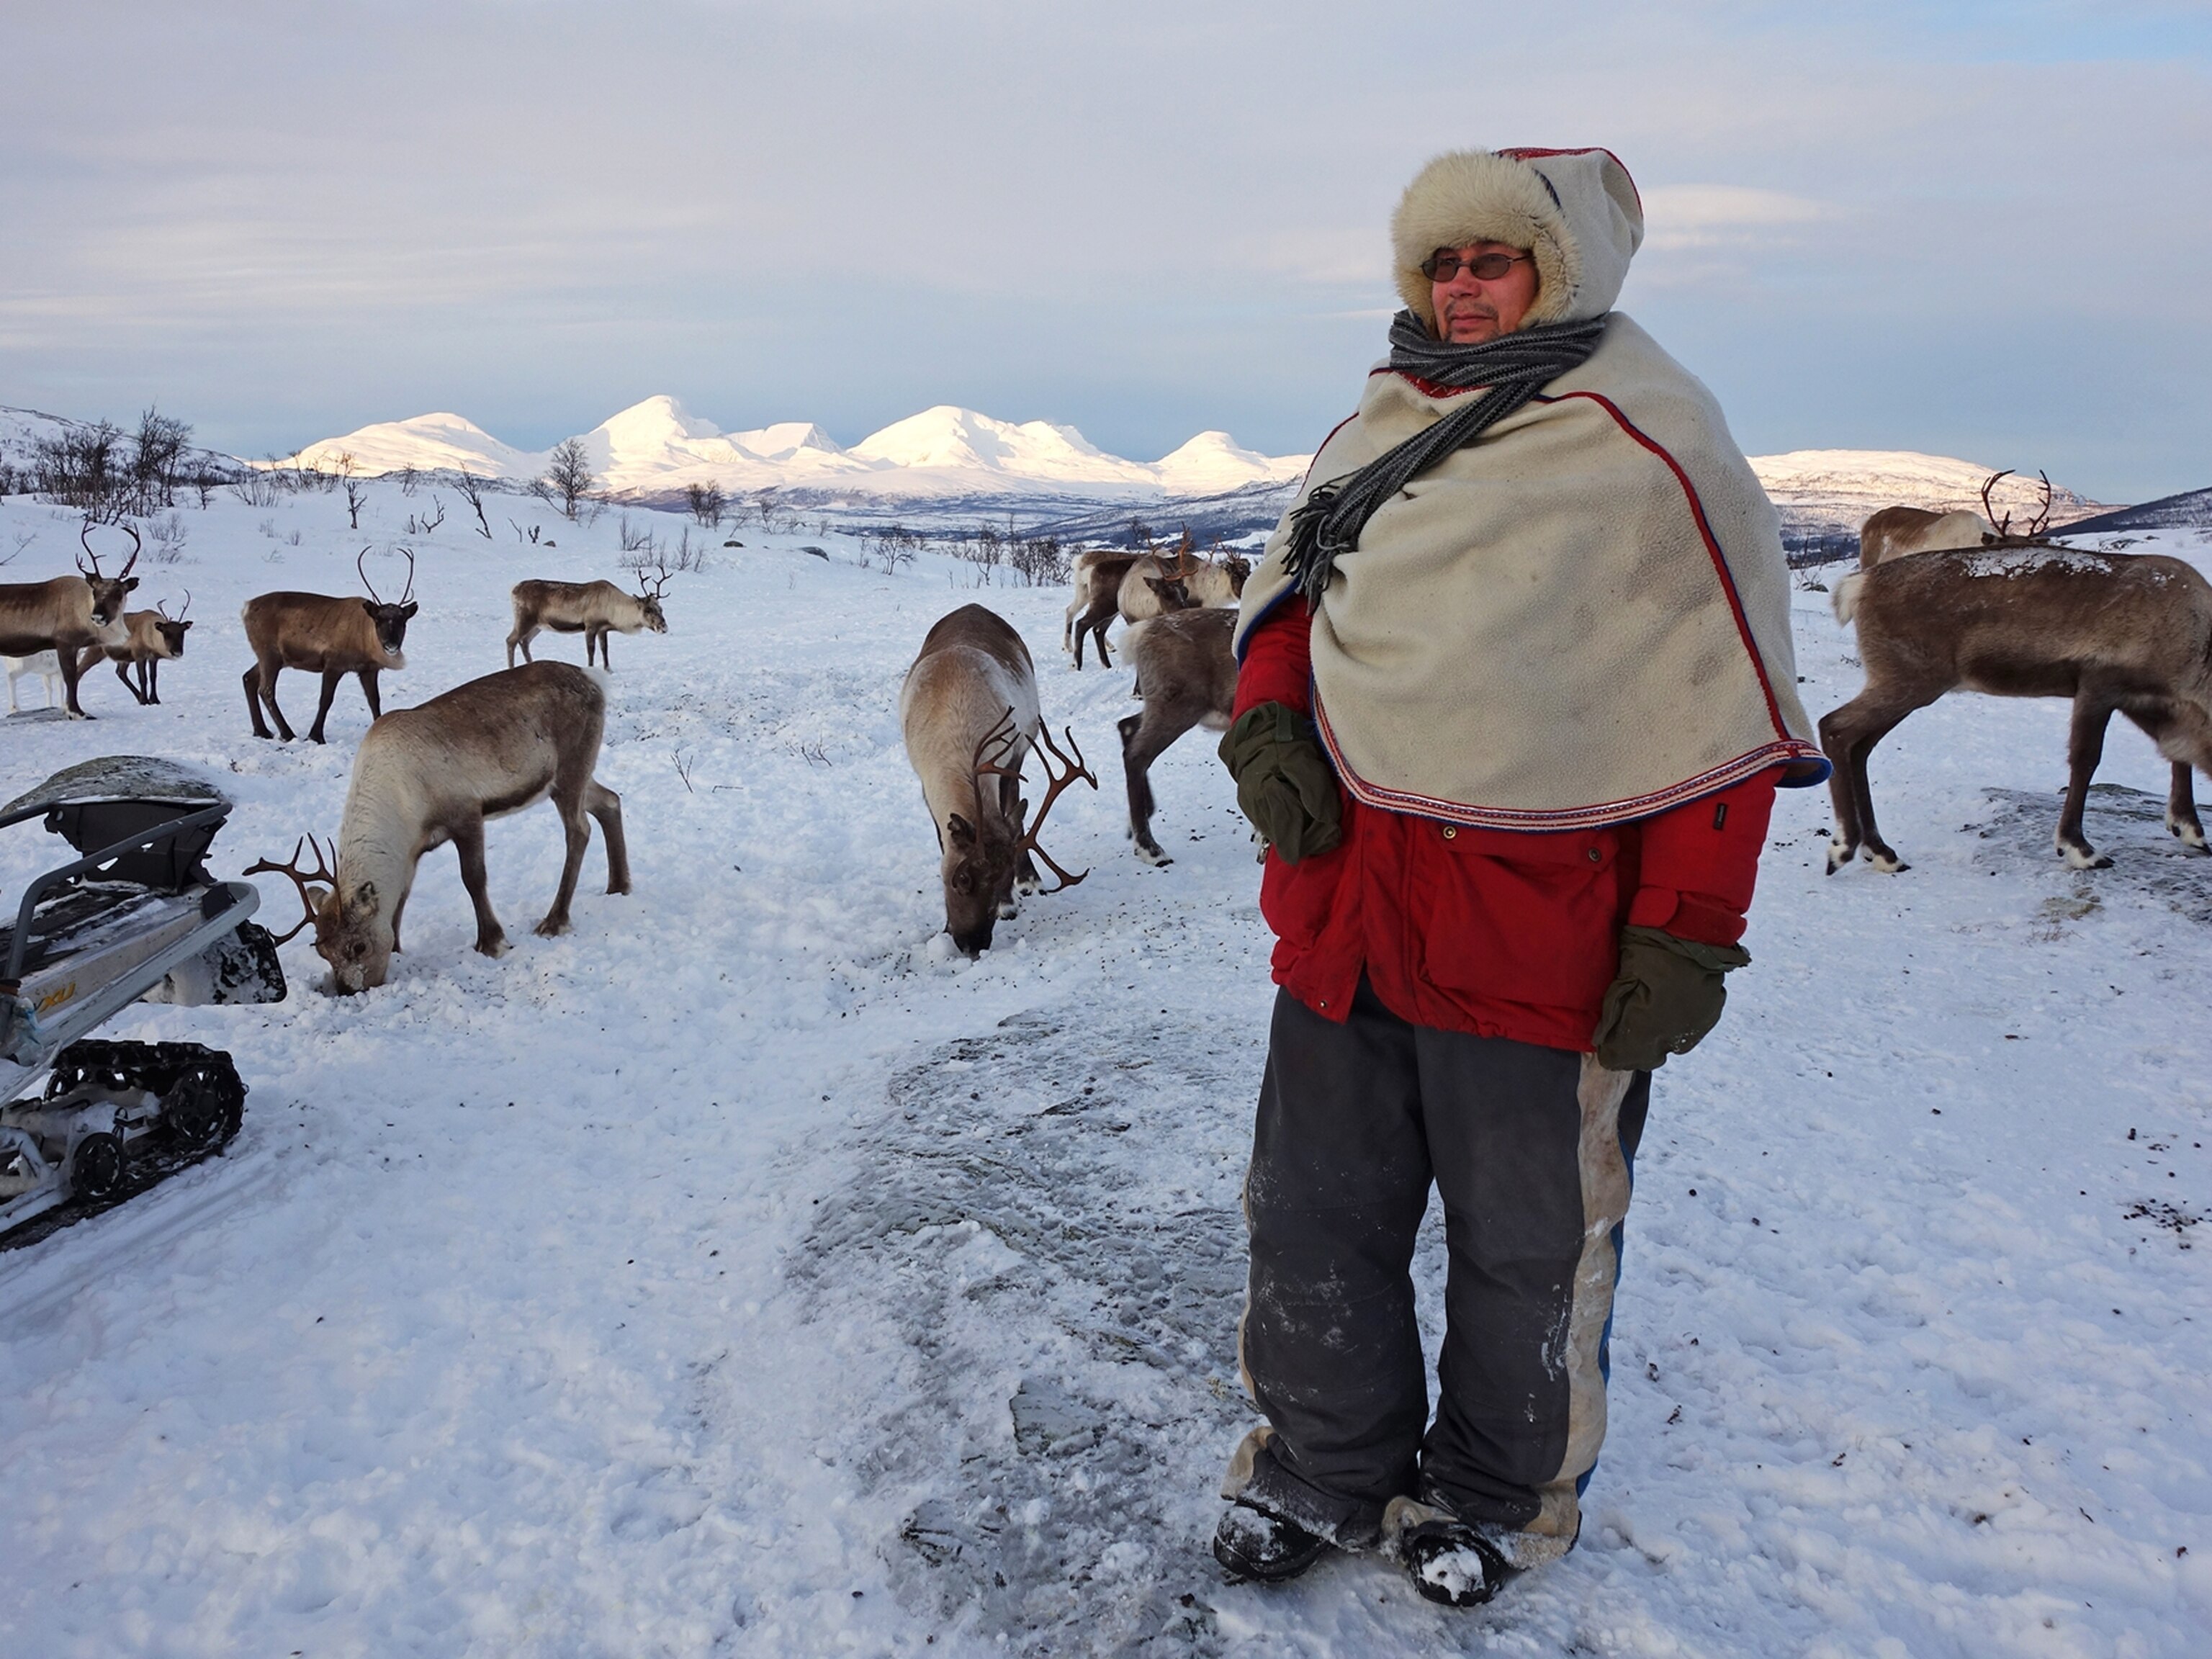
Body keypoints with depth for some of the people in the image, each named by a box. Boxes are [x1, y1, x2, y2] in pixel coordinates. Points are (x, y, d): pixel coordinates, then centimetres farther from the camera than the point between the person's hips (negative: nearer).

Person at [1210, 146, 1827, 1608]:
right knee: (1312, 1216, 15)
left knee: (1524, 1244, 12)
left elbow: (1729, 704, -9)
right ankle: (1326, 1467, 37)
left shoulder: (1649, 443, -6)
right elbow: (1291, 588, 20)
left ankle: (1497, 1498, 36)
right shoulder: (1380, 427, 13)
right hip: (1343, 902, 6)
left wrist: (1688, 932, -14)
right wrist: (1265, 720, -1)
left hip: (1540, 927, -5)